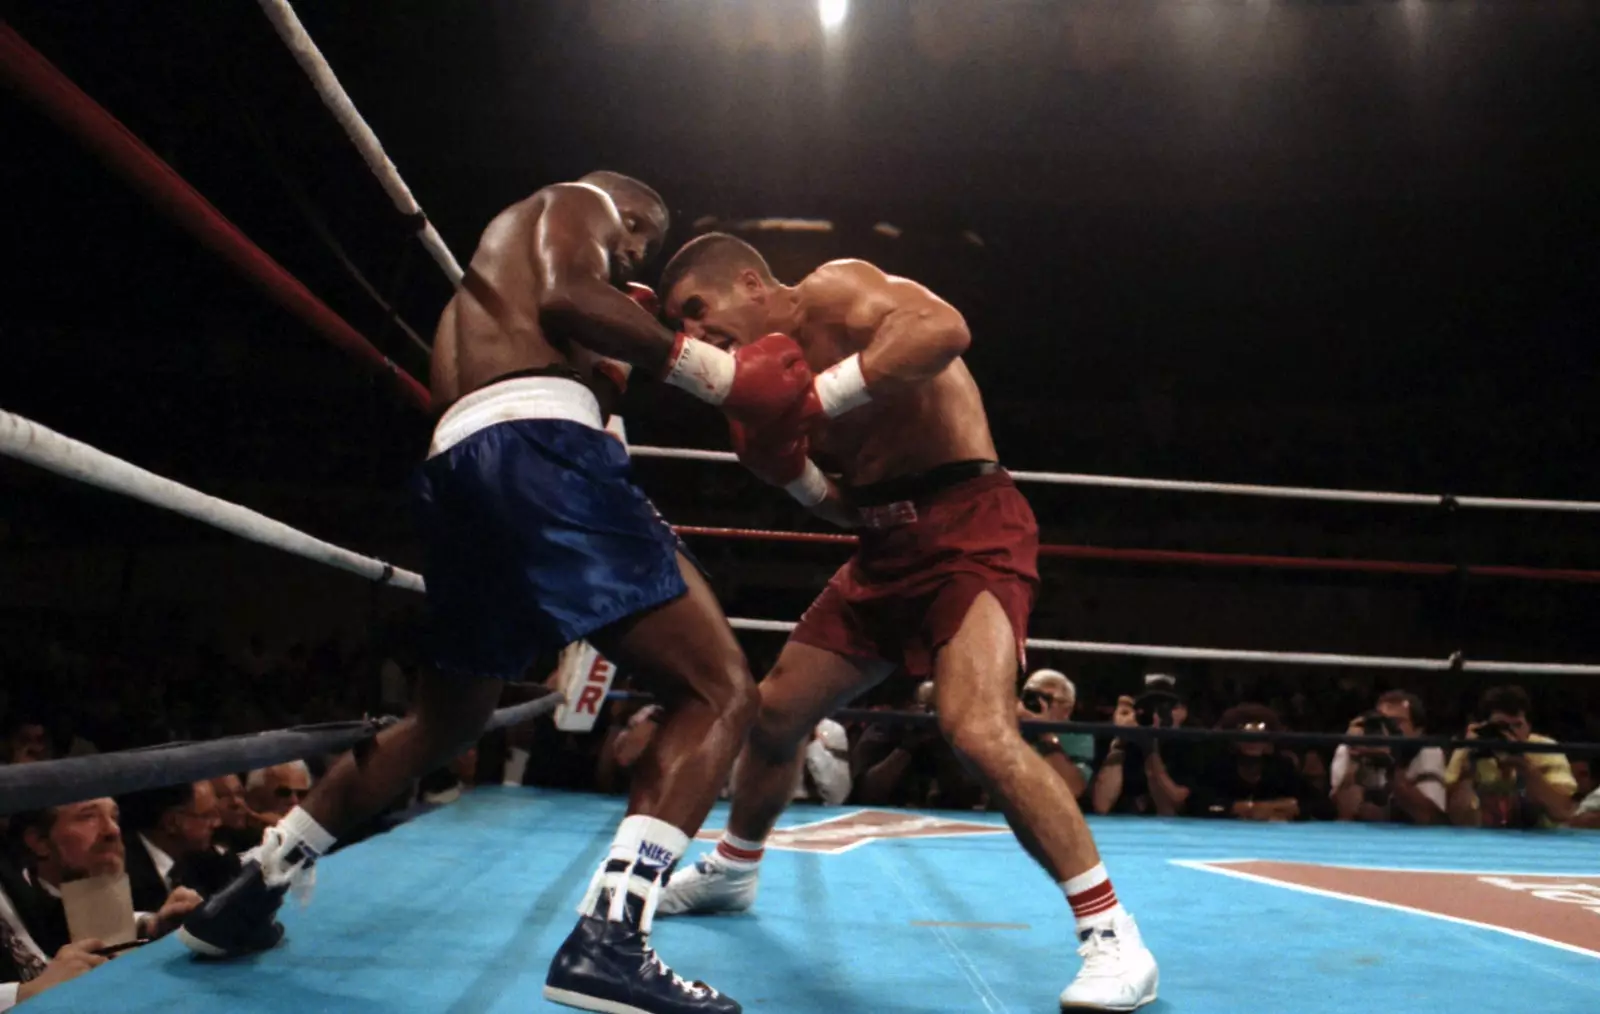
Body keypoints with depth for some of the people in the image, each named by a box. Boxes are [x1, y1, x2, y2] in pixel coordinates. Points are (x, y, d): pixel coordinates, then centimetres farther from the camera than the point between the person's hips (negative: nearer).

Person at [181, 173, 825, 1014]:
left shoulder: (499, 261, 39)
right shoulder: (575, 201, 15)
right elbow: (565, 295, -9)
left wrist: (605, 372, 32)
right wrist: (713, 370, -10)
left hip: (458, 464, 9)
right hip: (536, 445, -9)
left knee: (444, 718, 25)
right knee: (719, 690, -12)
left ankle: (249, 895, 27)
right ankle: (607, 938, -27)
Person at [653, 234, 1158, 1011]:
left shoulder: (831, 290, -11)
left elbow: (943, 328, -33)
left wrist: (815, 398, -32)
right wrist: (788, 471, 1)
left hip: (970, 527, -9)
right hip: (889, 541, 9)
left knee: (977, 730, -28)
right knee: (776, 707, 16)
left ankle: (1113, 938, -18)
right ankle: (730, 872, 41)